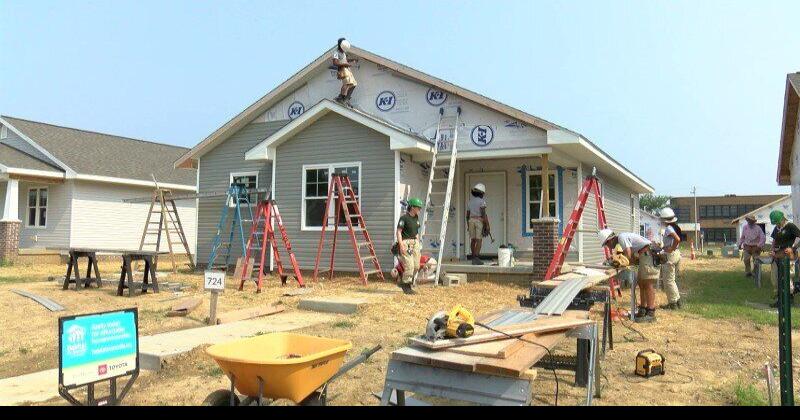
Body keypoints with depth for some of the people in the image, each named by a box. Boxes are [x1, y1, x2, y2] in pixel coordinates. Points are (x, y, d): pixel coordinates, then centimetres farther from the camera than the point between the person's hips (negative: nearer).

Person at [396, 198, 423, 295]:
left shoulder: (416, 218, 13)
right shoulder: (404, 218, -11)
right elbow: (398, 232, -14)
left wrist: (418, 244, 18)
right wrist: (401, 245, -22)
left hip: (414, 242, 8)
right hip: (406, 243, -8)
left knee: (416, 266, 5)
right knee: (409, 265, -11)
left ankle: (403, 282, 21)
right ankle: (406, 286, 3)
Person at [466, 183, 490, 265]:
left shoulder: (470, 201, 11)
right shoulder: (482, 201, -8)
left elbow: (467, 215, 14)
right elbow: (483, 213, -16)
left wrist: (468, 225, 22)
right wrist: (487, 225, -14)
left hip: (471, 221, 6)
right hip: (480, 221, -6)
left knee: (473, 240, 11)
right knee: (479, 240, -7)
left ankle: (474, 258, 14)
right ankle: (476, 258, -17)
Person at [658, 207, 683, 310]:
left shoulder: (668, 229, -18)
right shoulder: (676, 227, 9)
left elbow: (677, 239, -32)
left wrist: (671, 249, -20)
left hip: (670, 255, -9)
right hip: (677, 253, 9)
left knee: (668, 281, 0)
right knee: (672, 280, 19)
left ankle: (672, 303, 5)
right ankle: (677, 301, 23)